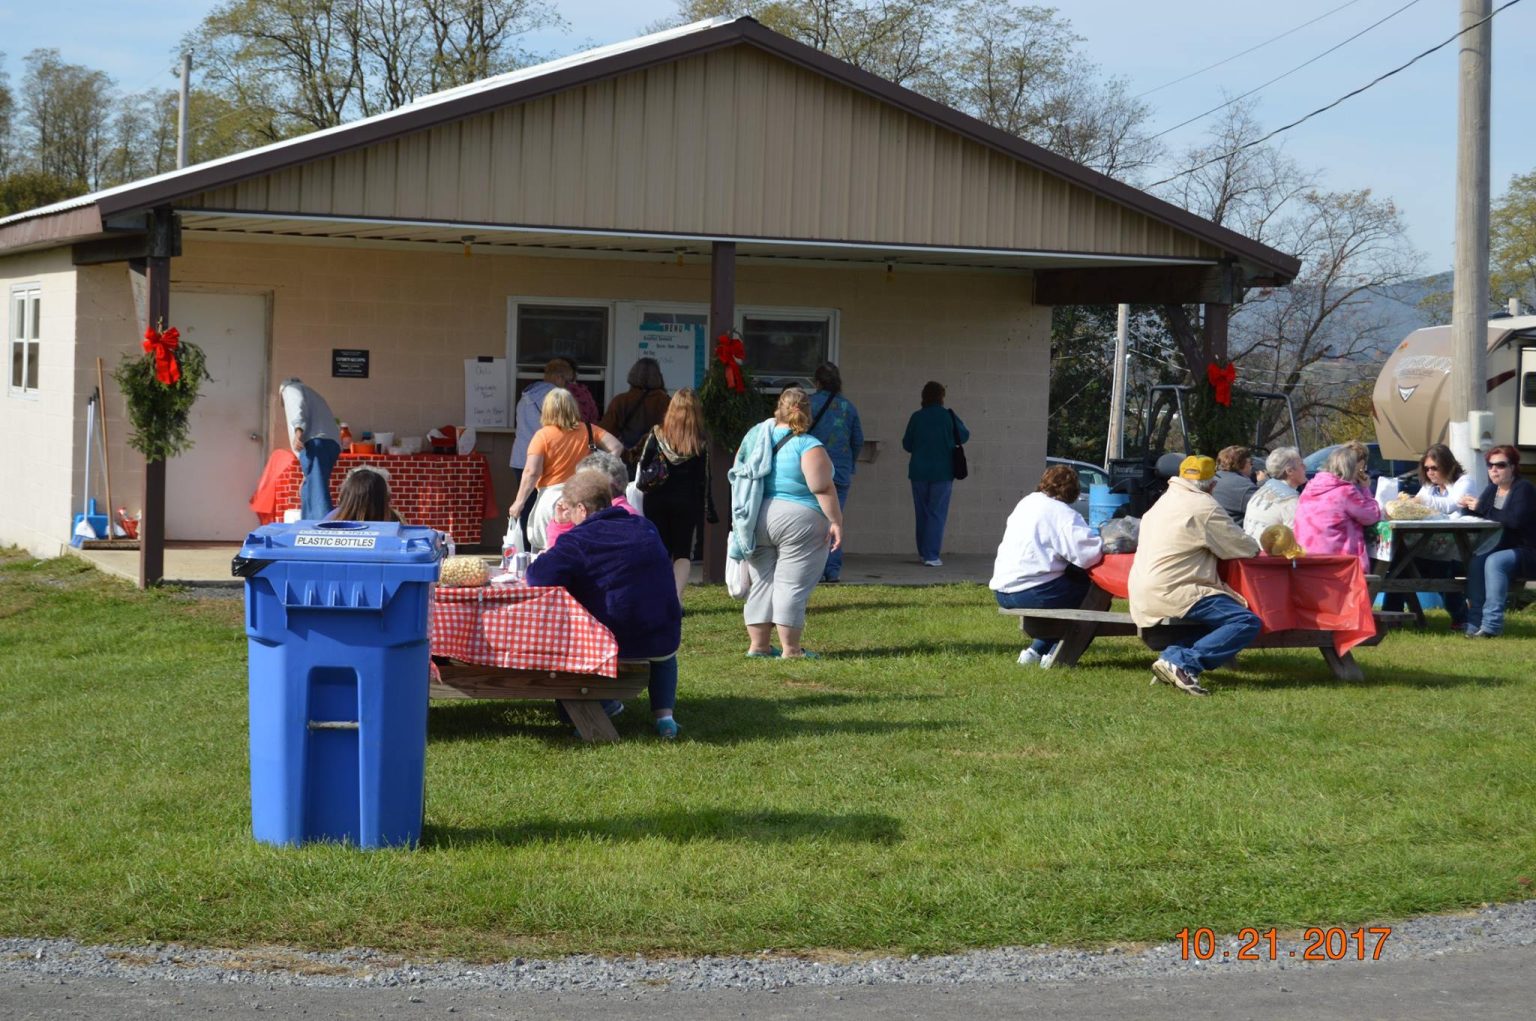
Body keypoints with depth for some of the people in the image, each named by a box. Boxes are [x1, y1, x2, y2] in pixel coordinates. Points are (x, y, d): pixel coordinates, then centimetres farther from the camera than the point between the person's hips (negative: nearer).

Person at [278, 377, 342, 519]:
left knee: (317, 492, -18)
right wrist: (308, 476, 40)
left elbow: (299, 406, -6)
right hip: (331, 443, 8)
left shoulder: (290, 388, 19)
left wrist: (298, 431, -24)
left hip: (316, 442, -8)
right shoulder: (313, 396, 41)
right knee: (309, 492, 14)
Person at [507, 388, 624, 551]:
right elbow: (616, 448, 0)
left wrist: (519, 502, -6)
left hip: (551, 496, -4)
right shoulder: (588, 430, 3)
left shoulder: (542, 436, -7)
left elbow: (532, 473, -11)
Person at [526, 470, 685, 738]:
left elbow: (541, 577, -24)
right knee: (666, 654, 40)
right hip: (661, 641, 4)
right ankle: (664, 713, 19)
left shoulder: (578, 540, -12)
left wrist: (542, 561, 0)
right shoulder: (646, 528, 8)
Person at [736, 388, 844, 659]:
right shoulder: (809, 446, -12)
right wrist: (836, 521, -11)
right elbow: (822, 489, -17)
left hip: (756, 521, 6)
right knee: (791, 585, -2)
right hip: (797, 523, -6)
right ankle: (791, 649, 0)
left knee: (763, 583, 12)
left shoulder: (756, 438, 8)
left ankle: (758, 644, 14)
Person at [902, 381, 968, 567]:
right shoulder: (948, 416, -7)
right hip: (942, 472, -2)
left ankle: (923, 552, 18)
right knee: (937, 513, 0)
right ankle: (931, 555, -9)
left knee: (922, 512, 14)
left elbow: (907, 444, 4)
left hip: (919, 472, 2)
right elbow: (964, 436, 5)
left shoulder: (916, 417, -2)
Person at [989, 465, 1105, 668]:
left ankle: (1035, 652, 20)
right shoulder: (1063, 513, -9)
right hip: (1031, 591, -9)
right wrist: (1106, 545, 2)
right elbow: (1088, 553, -19)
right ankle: (1058, 655, 0)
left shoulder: (1026, 503, 17)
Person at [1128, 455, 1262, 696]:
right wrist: (1253, 547, 19)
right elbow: (1246, 548, -4)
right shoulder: (1203, 506, -7)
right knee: (1247, 622, -15)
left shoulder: (1164, 502, 21)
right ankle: (1184, 663, -25)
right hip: (1170, 593, -10)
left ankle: (1173, 656, 3)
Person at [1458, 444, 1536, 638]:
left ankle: (1492, 625, -35)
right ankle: (1475, 623, -27)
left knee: (1494, 562, -33)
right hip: (1501, 549, 6)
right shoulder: (1492, 489, 11)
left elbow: (1516, 520, -27)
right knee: (1476, 562, -23)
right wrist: (1470, 505, -16)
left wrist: (1482, 508, -23)